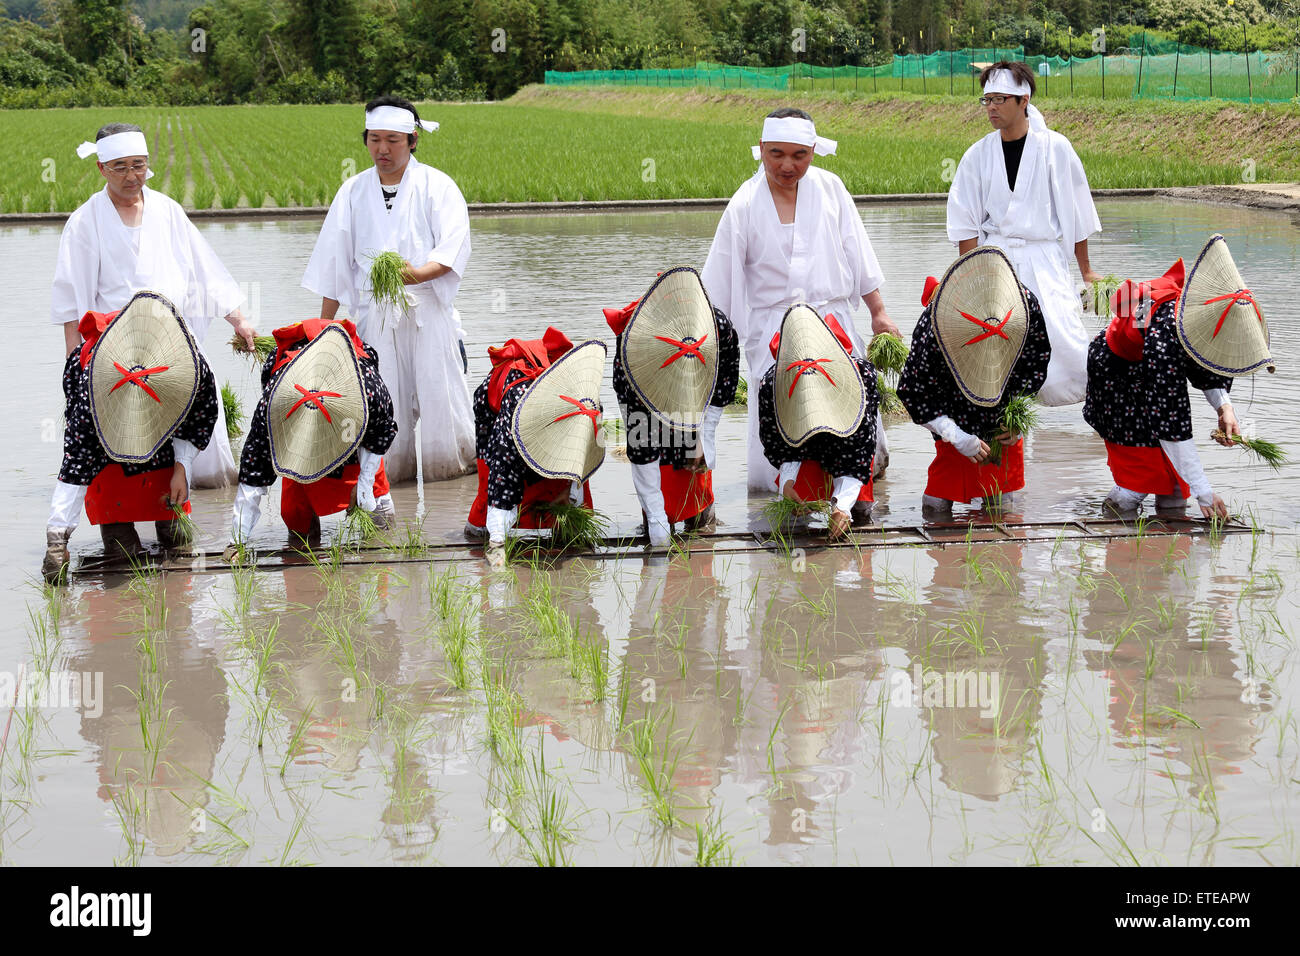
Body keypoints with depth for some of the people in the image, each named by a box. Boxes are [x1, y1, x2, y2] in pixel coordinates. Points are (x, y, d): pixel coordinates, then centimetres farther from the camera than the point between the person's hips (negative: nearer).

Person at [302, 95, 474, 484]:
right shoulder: (353, 192, 13)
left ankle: (454, 465, 7)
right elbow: (335, 262, 16)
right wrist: (324, 325, 13)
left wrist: (418, 273, -27)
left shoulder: (436, 186, 3)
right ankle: (389, 471, 6)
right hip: (375, 314, 3)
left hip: (428, 309, -3)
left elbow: (454, 247, -8)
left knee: (438, 396, -6)